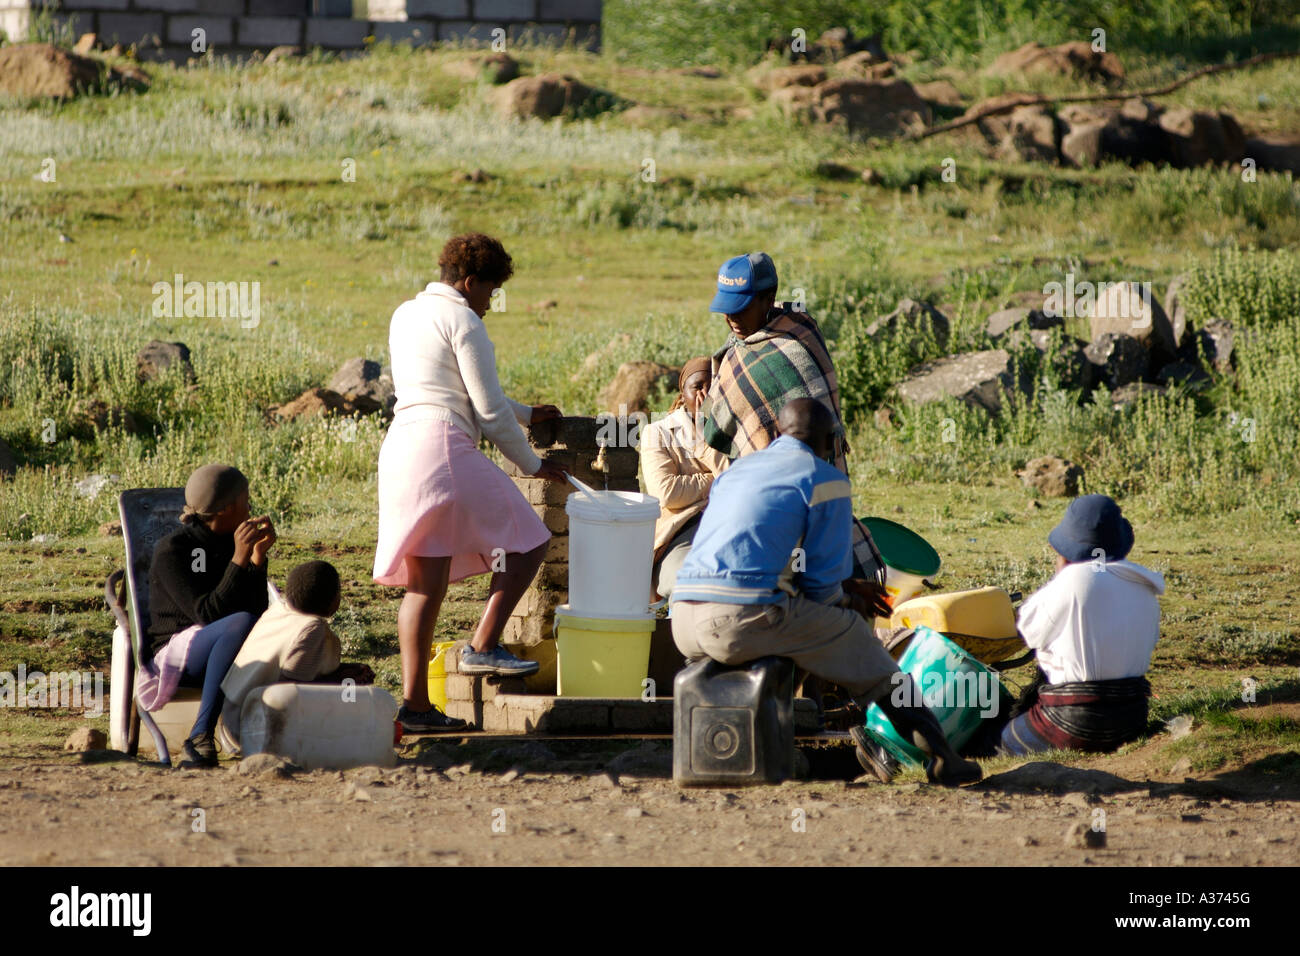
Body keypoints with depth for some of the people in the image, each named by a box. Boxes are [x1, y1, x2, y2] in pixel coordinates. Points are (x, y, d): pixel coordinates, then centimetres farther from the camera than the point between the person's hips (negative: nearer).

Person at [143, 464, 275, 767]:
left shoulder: (231, 544, 9)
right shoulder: (171, 551, -10)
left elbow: (258, 611, 0)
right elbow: (208, 613, -21)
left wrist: (258, 558, -11)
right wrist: (239, 559, -24)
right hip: (176, 653, -6)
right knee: (241, 623, -35)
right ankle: (201, 736, -38)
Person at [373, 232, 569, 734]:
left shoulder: (406, 315, 22)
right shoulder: (462, 322, -4)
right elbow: (489, 410, -5)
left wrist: (526, 413, 38)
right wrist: (532, 464, 7)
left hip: (399, 447, 8)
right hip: (444, 447, -8)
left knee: (425, 582, 9)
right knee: (528, 540, 3)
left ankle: (414, 701, 4)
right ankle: (484, 646, -6)